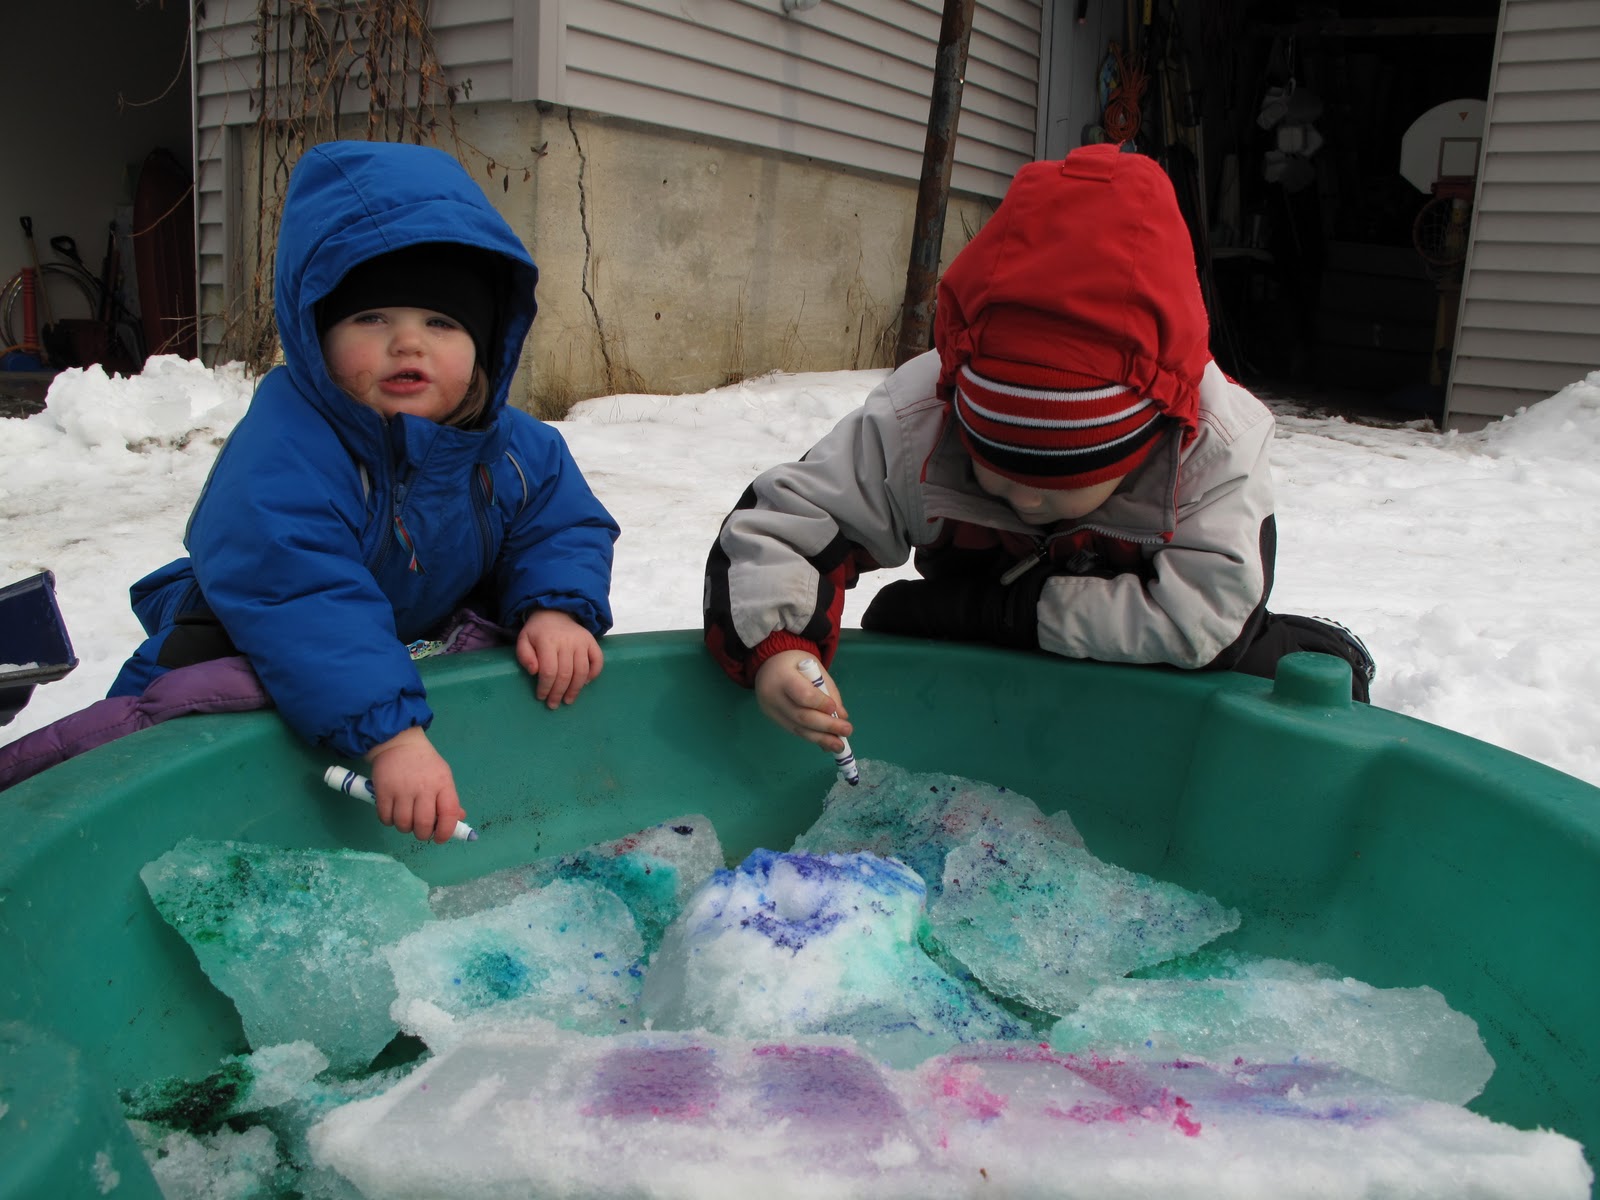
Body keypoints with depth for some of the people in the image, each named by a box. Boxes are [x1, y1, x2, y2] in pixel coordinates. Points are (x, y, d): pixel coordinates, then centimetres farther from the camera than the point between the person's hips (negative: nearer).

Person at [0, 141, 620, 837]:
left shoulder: (516, 450, -13)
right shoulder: (281, 452, -33)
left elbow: (563, 527, 0)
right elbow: (295, 603, -41)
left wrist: (556, 609, -23)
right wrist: (390, 734, -47)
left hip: (428, 634, 5)